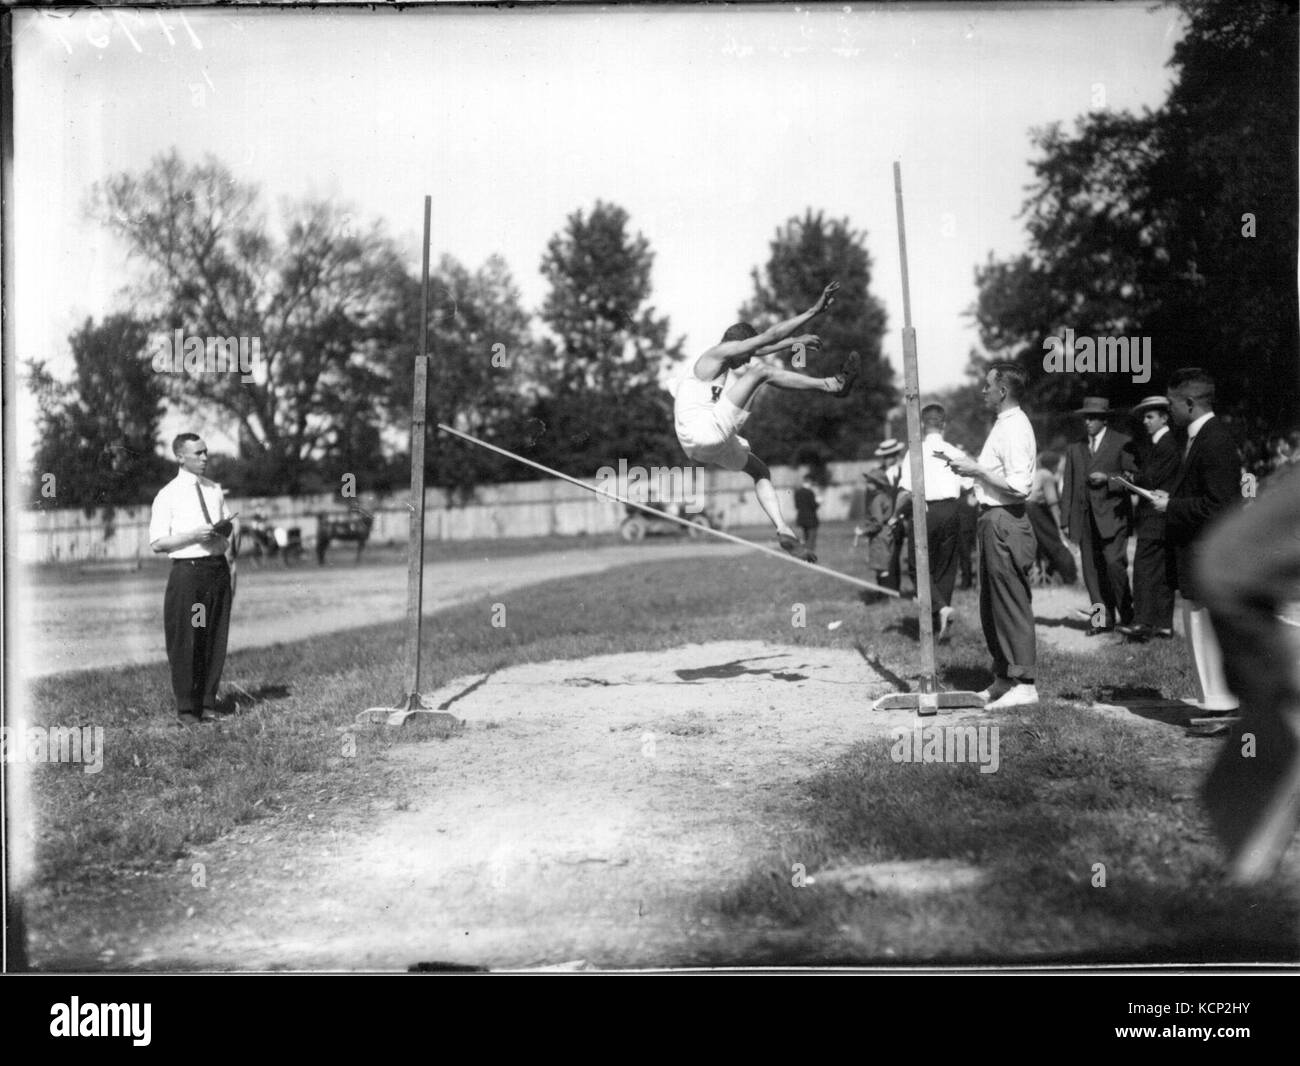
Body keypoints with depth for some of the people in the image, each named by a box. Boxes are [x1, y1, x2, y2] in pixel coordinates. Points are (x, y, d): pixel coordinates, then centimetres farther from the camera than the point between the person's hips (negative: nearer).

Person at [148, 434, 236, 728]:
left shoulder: (216, 490, 13)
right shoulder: (168, 495, -3)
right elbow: (157, 543, -7)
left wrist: (228, 527, 0)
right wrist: (194, 535, -17)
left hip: (218, 568, 5)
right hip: (187, 571, -5)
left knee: (215, 639, 9)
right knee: (185, 642, -1)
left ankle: (207, 704, 21)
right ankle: (186, 708, 11)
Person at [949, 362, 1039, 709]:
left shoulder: (1014, 429, -17)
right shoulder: (1005, 424, 15)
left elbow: (1019, 485, -24)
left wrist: (977, 470, -17)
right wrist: (972, 466, 9)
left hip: (1005, 522, -11)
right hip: (995, 521, 11)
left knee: (1011, 603, -5)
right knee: (992, 605, 17)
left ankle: (1023, 684, 0)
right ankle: (1004, 678, 26)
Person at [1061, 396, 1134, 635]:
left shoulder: (1122, 443, 4)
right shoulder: (1075, 449, 16)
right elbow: (1068, 487, 15)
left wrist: (1107, 479, -14)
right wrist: (1066, 521, 10)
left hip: (1112, 516, -4)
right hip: (1085, 518, 4)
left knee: (1114, 563, -13)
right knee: (1092, 570, 2)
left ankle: (1126, 612, 5)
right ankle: (1103, 617, 7)